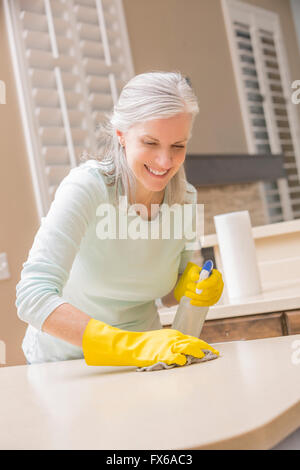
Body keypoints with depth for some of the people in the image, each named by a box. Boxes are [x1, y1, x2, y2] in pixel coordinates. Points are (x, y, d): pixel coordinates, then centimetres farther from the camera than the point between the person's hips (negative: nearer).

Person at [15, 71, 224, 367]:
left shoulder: (184, 198, -5)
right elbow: (32, 298, -32)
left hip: (141, 362, 3)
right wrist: (132, 345, -41)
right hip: (66, 363, -3)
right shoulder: (85, 187, -21)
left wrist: (194, 288, -13)